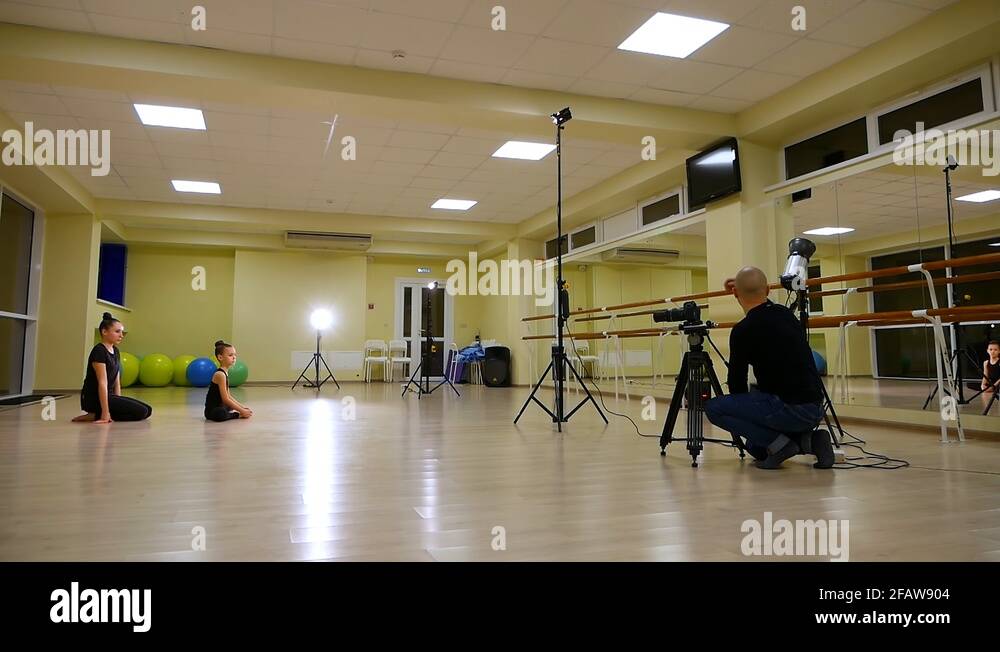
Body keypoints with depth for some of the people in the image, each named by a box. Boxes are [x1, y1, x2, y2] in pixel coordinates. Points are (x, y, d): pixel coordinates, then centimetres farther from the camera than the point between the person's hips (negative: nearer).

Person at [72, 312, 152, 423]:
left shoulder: (116, 351, 11)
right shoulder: (99, 351, -16)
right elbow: (102, 382, -21)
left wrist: (119, 404, 8)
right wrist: (105, 413, -24)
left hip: (108, 395, 9)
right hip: (94, 398, -9)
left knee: (148, 410, 3)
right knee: (141, 412, -17)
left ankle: (97, 414, 6)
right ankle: (96, 415, -8)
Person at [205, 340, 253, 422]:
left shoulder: (225, 372, 10)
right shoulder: (220, 374, -19)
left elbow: (228, 396, 14)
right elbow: (225, 399, -21)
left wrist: (242, 407, 7)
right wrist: (241, 411, -18)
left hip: (219, 406, 10)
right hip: (212, 411, -10)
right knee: (221, 414, -43)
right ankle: (237, 415, -17)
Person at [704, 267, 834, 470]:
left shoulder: (742, 331, -12)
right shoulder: (786, 314, 9)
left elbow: (737, 382, 0)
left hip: (789, 408, -9)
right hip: (815, 409, 9)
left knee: (714, 408, 0)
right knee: (756, 445, 29)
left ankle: (777, 443, -5)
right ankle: (807, 439, 8)